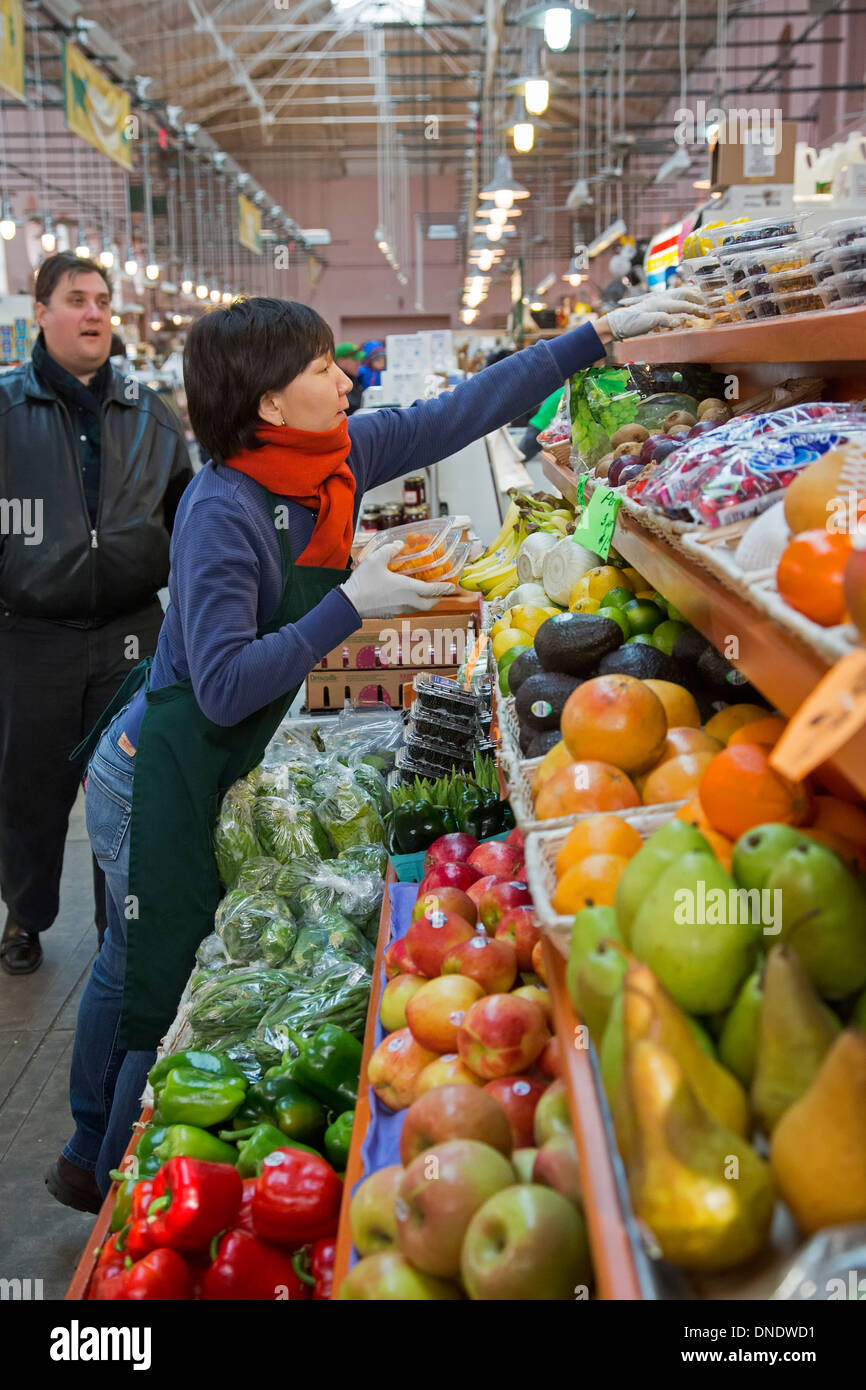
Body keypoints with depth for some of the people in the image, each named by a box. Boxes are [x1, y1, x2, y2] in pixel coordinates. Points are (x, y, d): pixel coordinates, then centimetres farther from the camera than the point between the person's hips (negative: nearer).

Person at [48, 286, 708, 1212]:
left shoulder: (340, 456, -4)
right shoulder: (221, 511, -26)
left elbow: (463, 410, 0)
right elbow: (225, 688, -31)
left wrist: (599, 335, -1)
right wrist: (354, 605, -29)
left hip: (202, 772, 8)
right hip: (160, 778, -8)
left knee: (132, 966, 22)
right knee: (168, 995, 4)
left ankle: (91, 1160, 42)